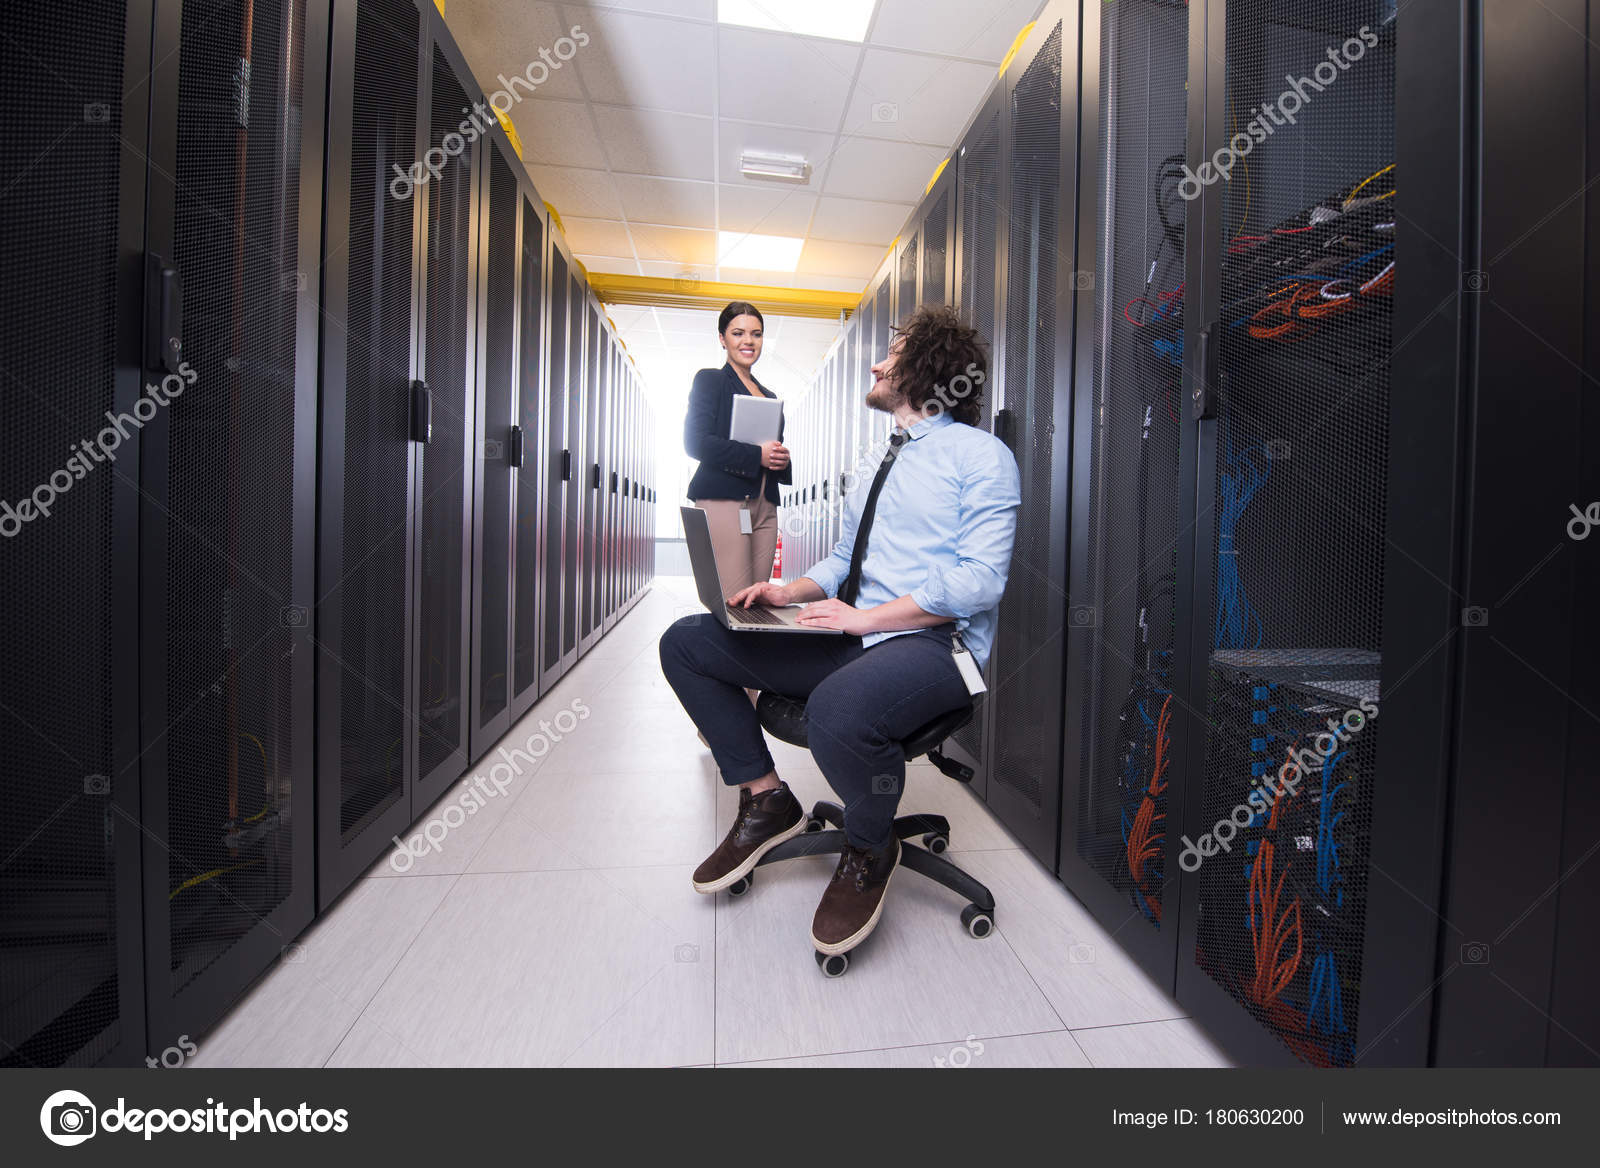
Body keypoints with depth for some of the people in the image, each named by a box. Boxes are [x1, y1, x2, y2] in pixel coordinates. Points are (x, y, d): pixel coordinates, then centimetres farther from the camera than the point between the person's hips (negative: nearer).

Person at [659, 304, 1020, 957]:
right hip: (848, 638, 8)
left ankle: (870, 850, -4)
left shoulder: (980, 456, 0)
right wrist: (791, 592, 4)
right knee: (685, 643, -1)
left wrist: (865, 616, -17)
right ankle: (766, 800, 9)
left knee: (836, 709, -41)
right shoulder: (881, 464, 24)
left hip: (930, 644, -7)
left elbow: (979, 579, -13)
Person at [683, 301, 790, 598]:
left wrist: (781, 461, 3)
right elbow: (696, 442, -6)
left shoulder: (769, 396, 25)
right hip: (722, 502, -6)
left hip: (764, 506, 6)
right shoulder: (710, 380, 7)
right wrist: (756, 455, -12)